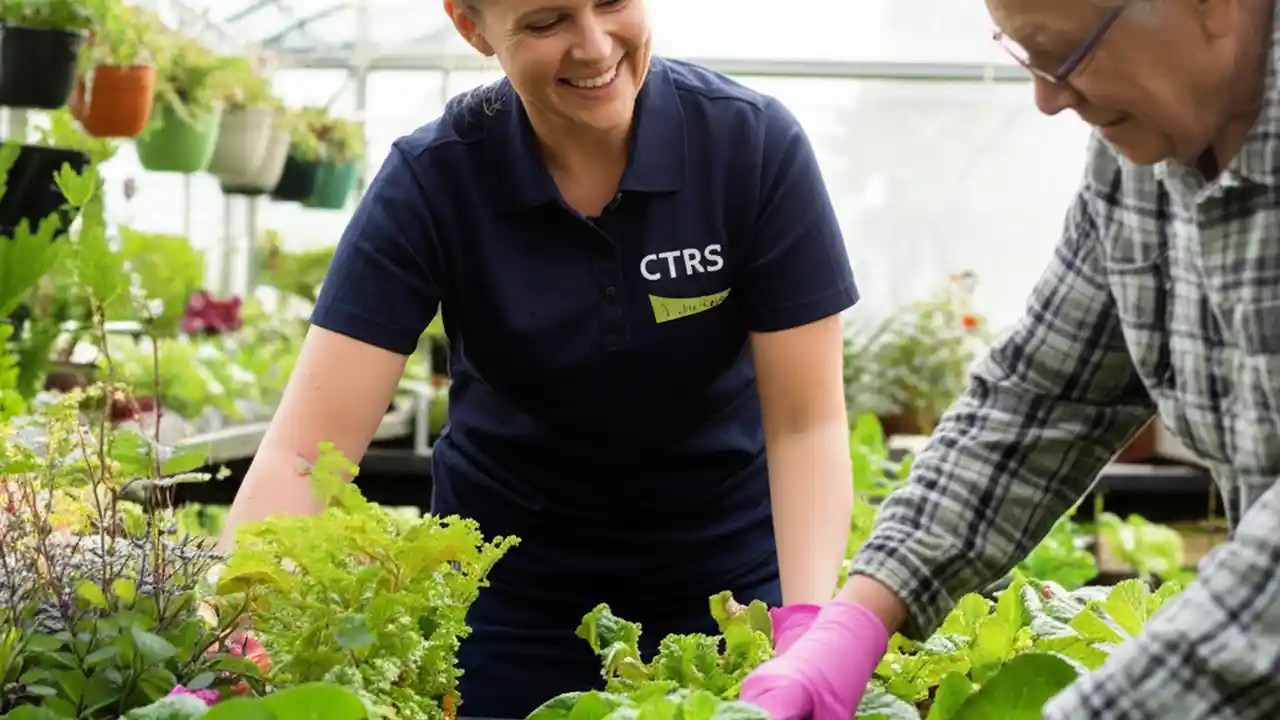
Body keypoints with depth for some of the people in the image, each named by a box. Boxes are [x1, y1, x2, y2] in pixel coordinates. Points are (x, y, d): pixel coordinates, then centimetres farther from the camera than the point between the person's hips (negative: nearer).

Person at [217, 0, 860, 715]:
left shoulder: (755, 144, -18)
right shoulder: (430, 180, -19)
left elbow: (805, 425, -16)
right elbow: (303, 450, -23)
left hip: (723, 572, 0)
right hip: (510, 588, 0)